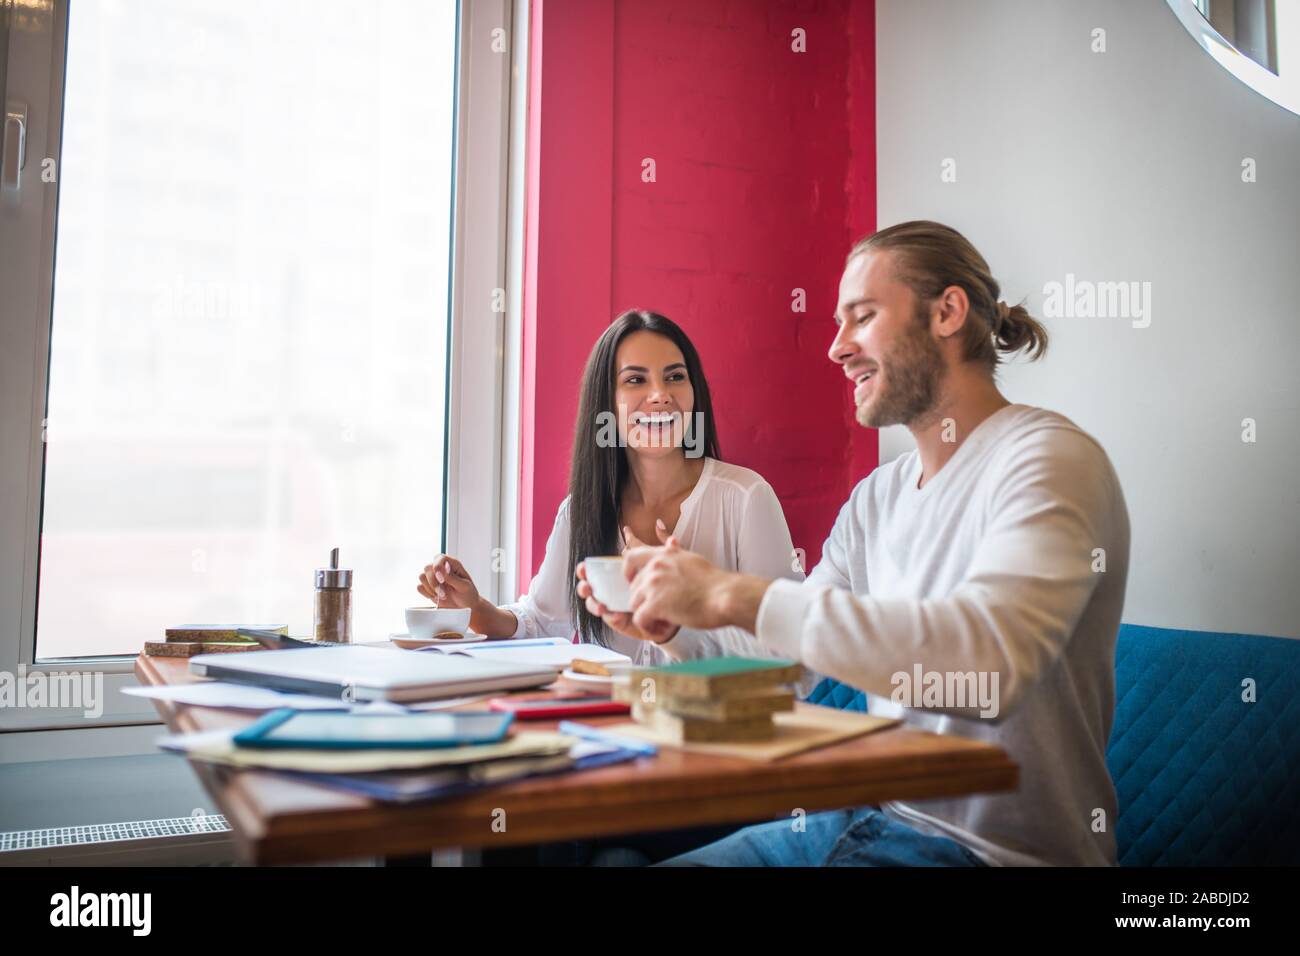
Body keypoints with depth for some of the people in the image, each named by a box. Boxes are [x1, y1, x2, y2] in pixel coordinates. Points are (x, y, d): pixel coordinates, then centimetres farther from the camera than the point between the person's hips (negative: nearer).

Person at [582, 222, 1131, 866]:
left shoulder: (1045, 458, -16)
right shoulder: (873, 499, 9)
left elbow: (989, 654, -34)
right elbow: (785, 661, 14)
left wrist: (734, 595, -31)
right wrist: (677, 625, -5)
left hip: (993, 847, -7)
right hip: (872, 816, 7)